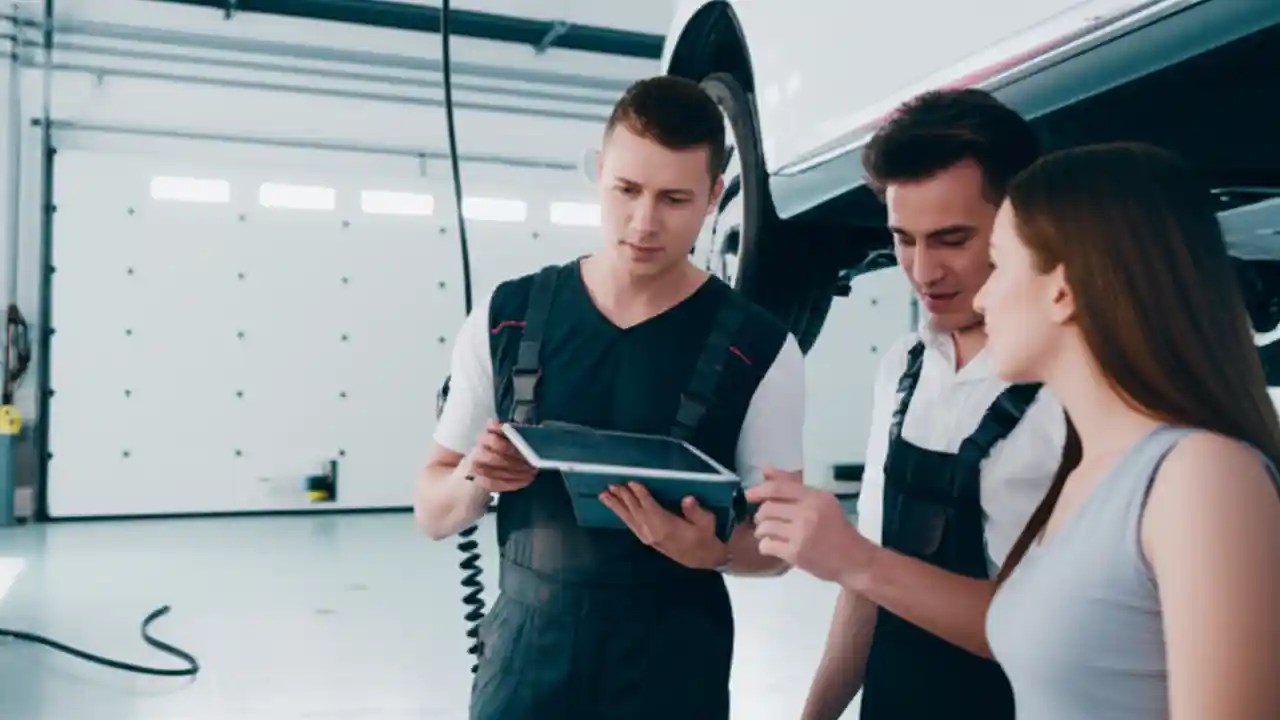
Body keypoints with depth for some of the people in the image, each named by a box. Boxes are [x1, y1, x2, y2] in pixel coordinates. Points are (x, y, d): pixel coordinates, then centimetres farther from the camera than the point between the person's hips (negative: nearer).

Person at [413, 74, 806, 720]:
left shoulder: (758, 351, -9)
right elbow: (433, 513, 3)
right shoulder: (505, 320, -3)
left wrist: (712, 549, -23)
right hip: (523, 655, 2)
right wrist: (475, 479, -19)